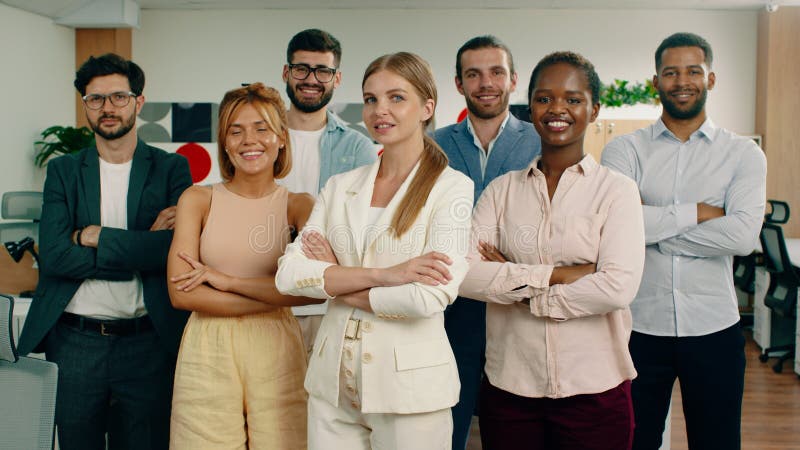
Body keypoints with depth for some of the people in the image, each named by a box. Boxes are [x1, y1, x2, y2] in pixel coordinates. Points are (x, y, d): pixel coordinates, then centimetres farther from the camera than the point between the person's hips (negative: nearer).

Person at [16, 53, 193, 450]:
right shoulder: (62, 171, 6)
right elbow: (54, 255, -8)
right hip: (73, 342, 2)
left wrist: (93, 235, -10)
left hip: (147, 343, -1)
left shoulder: (171, 168, 1)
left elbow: (174, 249, -13)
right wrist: (141, 249, -13)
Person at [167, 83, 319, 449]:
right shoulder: (197, 199, 3)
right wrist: (278, 295, -11)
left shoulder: (299, 206, 2)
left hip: (275, 353, 0)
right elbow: (181, 293, -7)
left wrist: (226, 280, -14)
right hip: (208, 353, 0)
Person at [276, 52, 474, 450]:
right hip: (332, 378, 4)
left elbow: (430, 297, -18)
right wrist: (383, 274, -17)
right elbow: (288, 274, -5)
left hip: (410, 382, -4)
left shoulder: (451, 187, -6)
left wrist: (334, 283, -7)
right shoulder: (340, 187, 7)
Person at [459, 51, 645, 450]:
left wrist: (517, 287, -10)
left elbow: (618, 288, -15)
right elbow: (463, 274, -8)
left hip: (594, 387, -2)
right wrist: (555, 275, -15)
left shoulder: (616, 190, -2)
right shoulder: (503, 190, 5)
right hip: (509, 384, 2)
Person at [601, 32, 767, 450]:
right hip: (639, 326, 0)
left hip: (714, 328, 1)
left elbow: (743, 235, -15)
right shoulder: (624, 149, 0)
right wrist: (697, 212, -14)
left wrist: (653, 225, -14)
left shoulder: (743, 154, 1)